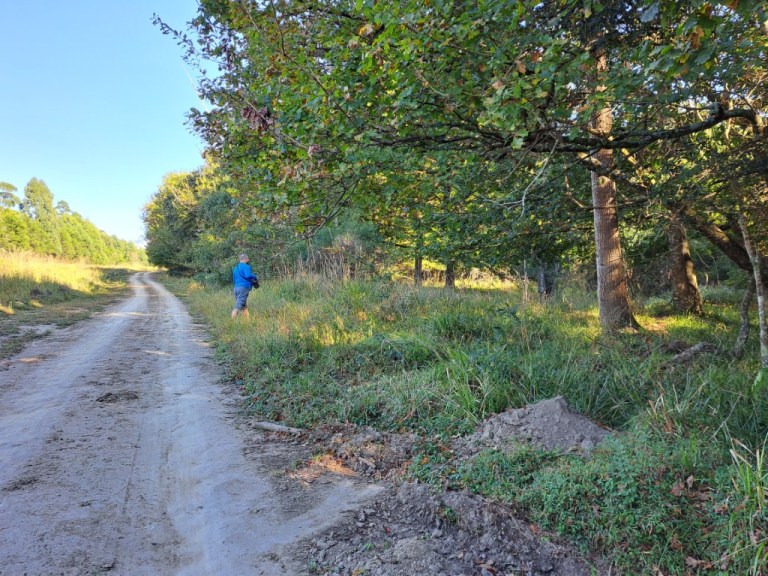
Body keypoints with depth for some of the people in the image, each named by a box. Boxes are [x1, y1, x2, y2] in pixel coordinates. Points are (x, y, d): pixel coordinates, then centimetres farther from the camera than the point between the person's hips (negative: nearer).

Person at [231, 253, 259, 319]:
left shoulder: (235, 268, 22)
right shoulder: (246, 266, -4)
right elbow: (248, 275, -21)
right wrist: (256, 277, -4)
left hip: (236, 287, 8)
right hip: (244, 287, -8)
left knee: (244, 307, 13)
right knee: (238, 307, -11)